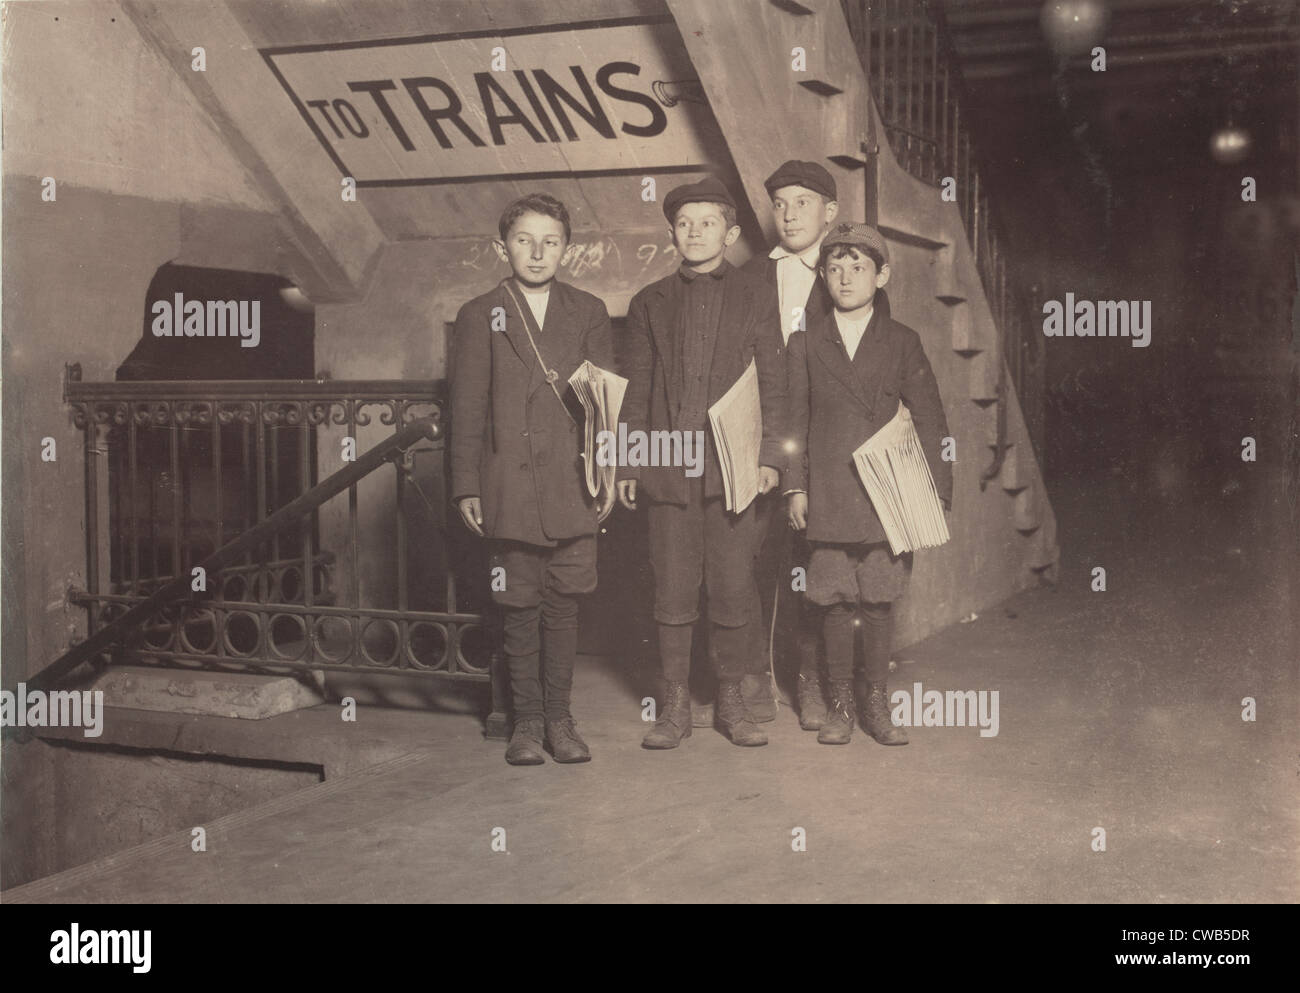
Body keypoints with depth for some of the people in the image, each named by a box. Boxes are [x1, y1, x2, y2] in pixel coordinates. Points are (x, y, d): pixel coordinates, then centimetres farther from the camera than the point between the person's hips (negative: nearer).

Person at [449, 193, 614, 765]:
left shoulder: (588, 313, 11)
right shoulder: (480, 316, 6)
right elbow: (467, 408, 4)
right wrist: (466, 486, -1)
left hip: (573, 485, 1)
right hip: (509, 488, -1)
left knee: (564, 605, 4)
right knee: (519, 609, 4)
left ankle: (559, 718, 15)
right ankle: (526, 721, 15)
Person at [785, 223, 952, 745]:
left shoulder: (902, 342, 7)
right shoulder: (806, 342, 8)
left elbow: (930, 420, 6)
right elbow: (794, 419, 8)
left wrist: (937, 491, 1)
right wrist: (795, 487, 1)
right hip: (828, 496, 1)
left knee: (879, 599, 2)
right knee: (835, 600, 2)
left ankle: (877, 702, 14)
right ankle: (840, 702, 14)